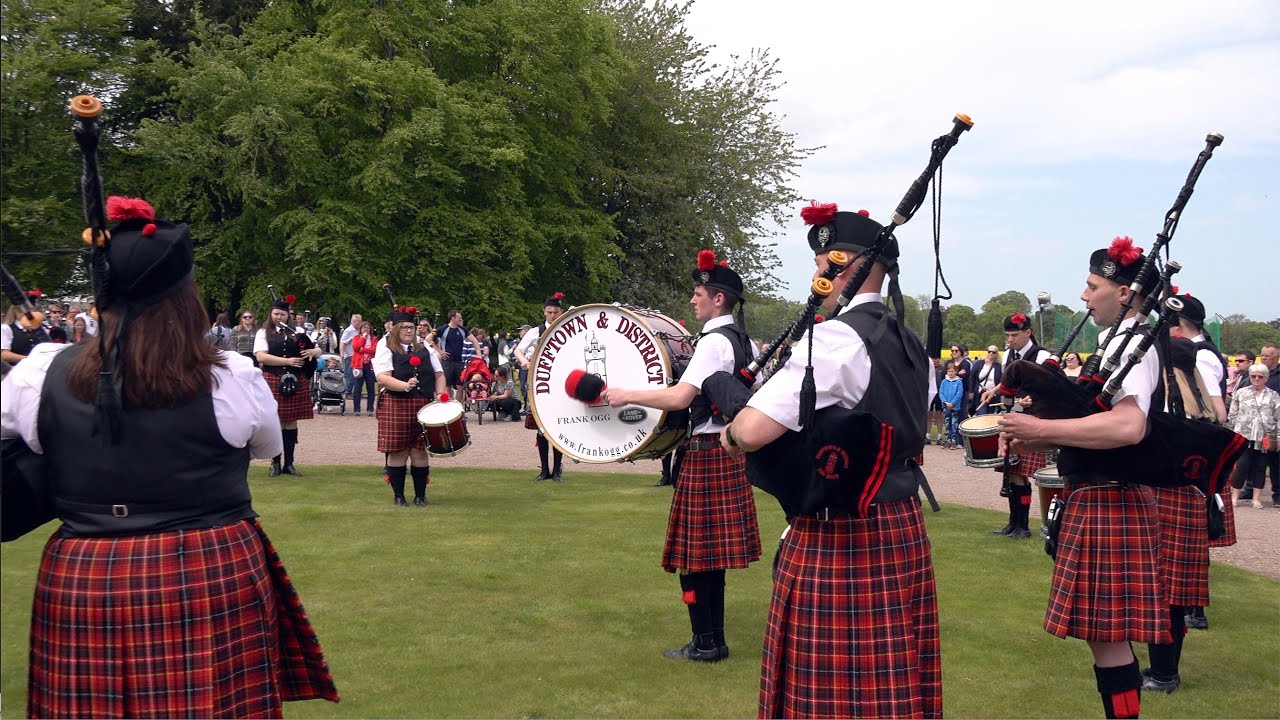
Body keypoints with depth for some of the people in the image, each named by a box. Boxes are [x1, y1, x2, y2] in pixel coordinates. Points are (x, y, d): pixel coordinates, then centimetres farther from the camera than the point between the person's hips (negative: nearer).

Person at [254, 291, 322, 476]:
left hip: (296, 382, 3)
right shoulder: (264, 333, 3)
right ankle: (276, 463, 11)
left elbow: (318, 350, 13)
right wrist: (287, 361, -16)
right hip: (273, 381, -3)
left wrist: (313, 351, -11)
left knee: (291, 422, 5)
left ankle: (289, 463, 13)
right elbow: (261, 356, -11)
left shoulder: (297, 332, 11)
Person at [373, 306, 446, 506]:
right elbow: (382, 377, -13)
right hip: (395, 408, -4)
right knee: (398, 452, -1)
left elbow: (439, 374, 18)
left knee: (420, 451, 5)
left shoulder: (424, 348, 16)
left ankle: (420, 495, 14)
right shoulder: (385, 349, 0)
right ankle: (398, 495, 11)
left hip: (423, 407, 4)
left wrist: (440, 395, 0)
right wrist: (405, 385, -28)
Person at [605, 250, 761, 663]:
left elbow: (679, 397, -26)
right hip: (731, 452, 10)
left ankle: (706, 643, 3)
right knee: (712, 549, 13)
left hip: (706, 453, -10)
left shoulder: (714, 342, -17)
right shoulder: (744, 340, 12)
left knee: (694, 550, -2)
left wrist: (626, 395, -19)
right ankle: (713, 640, 19)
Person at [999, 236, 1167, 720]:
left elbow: (1128, 427, -31)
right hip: (1099, 496, 10)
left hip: (1107, 501, -10)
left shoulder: (1132, 344, -15)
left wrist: (1041, 429, -25)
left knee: (1105, 635, -5)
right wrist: (1041, 439, 8)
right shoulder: (1121, 341, 15)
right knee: (1106, 633, 15)